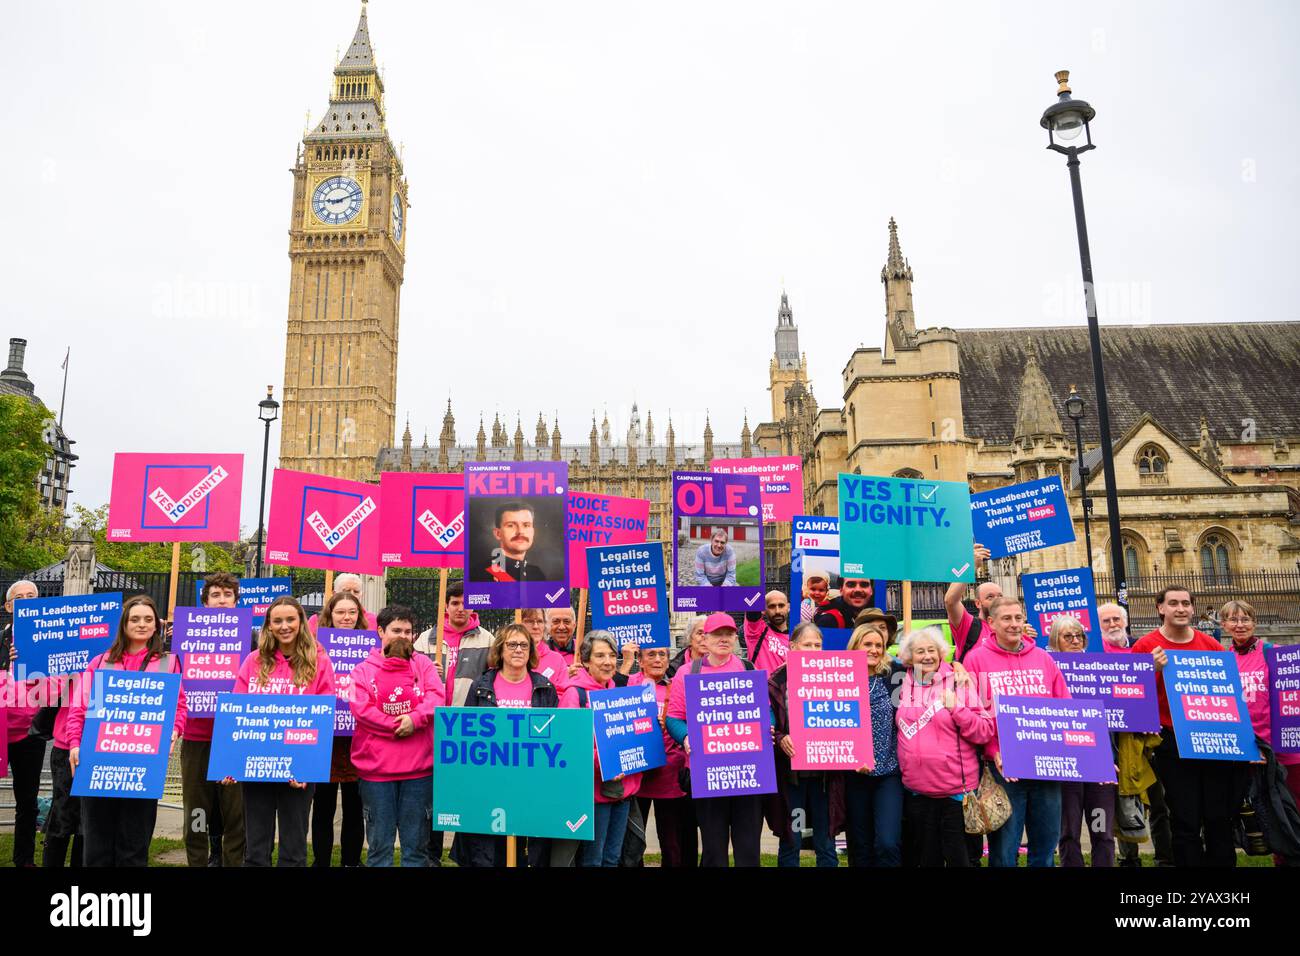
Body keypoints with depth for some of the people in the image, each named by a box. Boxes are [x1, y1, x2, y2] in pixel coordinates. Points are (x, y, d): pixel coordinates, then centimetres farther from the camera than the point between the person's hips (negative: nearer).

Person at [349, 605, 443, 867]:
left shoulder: (423, 664, 9)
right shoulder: (363, 669, 5)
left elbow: (436, 698, -3)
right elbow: (360, 708, -9)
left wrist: (415, 718, -20)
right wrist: (397, 727, -14)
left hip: (418, 766, 1)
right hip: (376, 766, -1)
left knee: (416, 841, 9)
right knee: (379, 842, 8)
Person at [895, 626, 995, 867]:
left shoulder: (958, 683, -5)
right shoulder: (904, 686, 5)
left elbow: (985, 732, -9)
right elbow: (898, 727, 22)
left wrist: (956, 708, -19)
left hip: (955, 789, -3)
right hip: (917, 790, 4)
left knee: (958, 855, 7)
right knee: (927, 856, 16)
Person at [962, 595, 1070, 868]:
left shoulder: (1043, 658, 10)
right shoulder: (976, 659, -2)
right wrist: (994, 752, -16)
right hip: (1004, 767, -4)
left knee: (1046, 844, 12)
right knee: (1004, 847, 2)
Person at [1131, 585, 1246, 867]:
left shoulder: (1211, 645, 7)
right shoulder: (1146, 646, -3)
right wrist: (1153, 670, -19)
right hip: (1173, 745, -3)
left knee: (1220, 818, 9)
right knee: (1186, 822, 1)